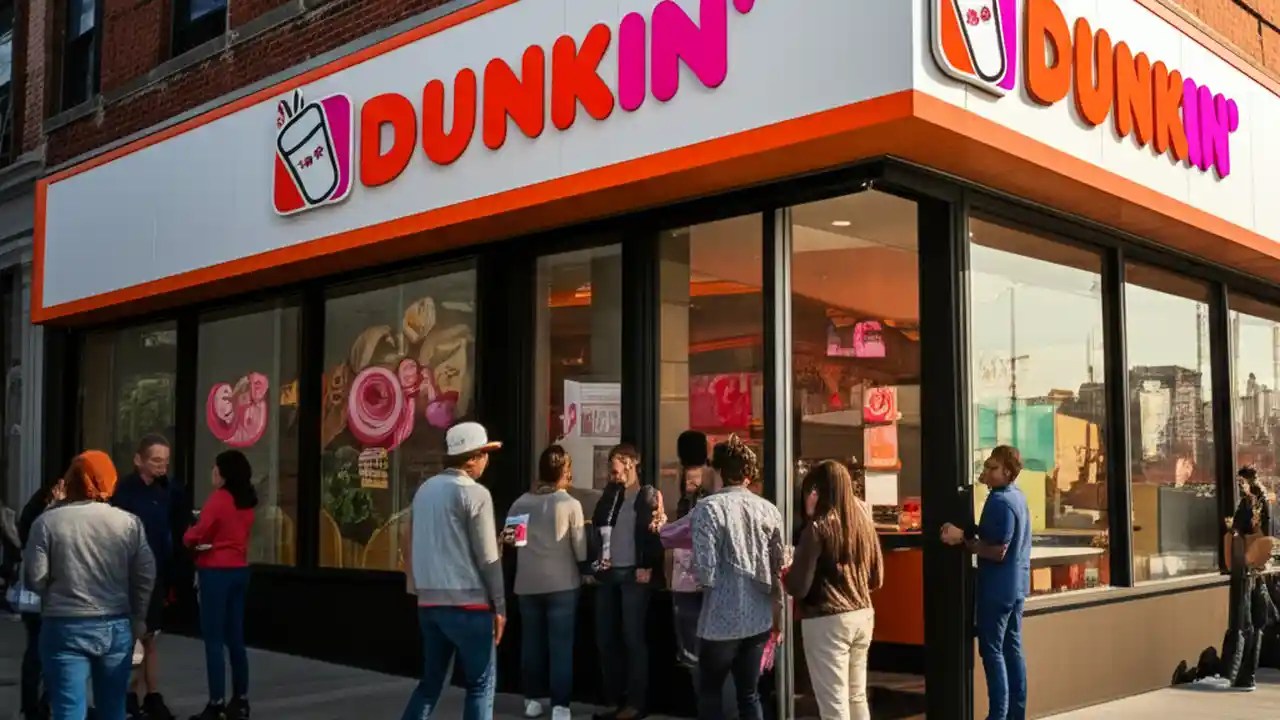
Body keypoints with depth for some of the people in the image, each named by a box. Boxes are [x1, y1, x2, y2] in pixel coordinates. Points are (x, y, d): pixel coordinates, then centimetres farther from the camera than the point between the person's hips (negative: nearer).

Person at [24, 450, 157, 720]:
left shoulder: (47, 522, -5)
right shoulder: (129, 522, -1)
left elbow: (34, 578, -5)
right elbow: (146, 576, 0)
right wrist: (138, 618, 13)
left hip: (65, 627, -2)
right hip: (116, 627, 2)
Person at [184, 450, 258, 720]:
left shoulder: (219, 497, -13)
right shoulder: (247, 501, 8)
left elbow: (199, 532, -15)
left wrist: (186, 539, 5)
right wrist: (205, 542, 7)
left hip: (217, 571, -7)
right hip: (239, 570, 7)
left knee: (213, 639, -2)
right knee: (235, 637, 13)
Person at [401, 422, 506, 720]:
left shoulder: (425, 490, 10)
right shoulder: (474, 493, -10)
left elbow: (419, 547, 15)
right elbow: (487, 558, -11)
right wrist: (500, 605, -4)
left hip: (429, 601, 7)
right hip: (467, 603, -7)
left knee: (430, 682, 15)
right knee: (480, 685, 4)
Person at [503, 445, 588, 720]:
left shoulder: (520, 503, 2)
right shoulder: (570, 505, -8)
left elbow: (509, 538, 8)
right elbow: (580, 548, -6)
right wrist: (585, 572, 11)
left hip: (527, 584, 4)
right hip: (562, 584, -4)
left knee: (531, 643, 13)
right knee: (561, 646, 0)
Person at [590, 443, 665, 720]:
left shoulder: (649, 496, -2)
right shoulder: (608, 496, 17)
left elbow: (655, 531, -10)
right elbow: (596, 530, 16)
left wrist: (647, 567, -17)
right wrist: (594, 565, 6)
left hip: (633, 574, -6)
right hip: (607, 574, 6)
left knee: (632, 638, -4)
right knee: (605, 638, 7)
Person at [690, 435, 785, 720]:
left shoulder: (709, 508, -13)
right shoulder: (769, 510, 3)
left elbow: (706, 572, -18)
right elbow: (778, 567, 7)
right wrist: (777, 611, 19)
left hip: (721, 621, -4)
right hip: (759, 620, 5)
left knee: (709, 693, 12)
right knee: (750, 694, 15)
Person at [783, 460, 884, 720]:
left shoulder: (818, 528, -13)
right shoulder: (863, 521, 7)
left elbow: (798, 587, -15)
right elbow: (876, 579, 16)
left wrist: (785, 574, 5)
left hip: (827, 621, -7)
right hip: (863, 615, 7)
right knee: (857, 697, 18)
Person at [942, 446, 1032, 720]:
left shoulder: (1000, 502, -21)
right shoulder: (1017, 496, 10)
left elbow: (998, 551, -23)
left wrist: (963, 539, -19)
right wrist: (970, 533, 5)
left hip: (997, 588, -10)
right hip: (1016, 585, 10)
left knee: (992, 650, -4)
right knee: (1012, 648, 13)